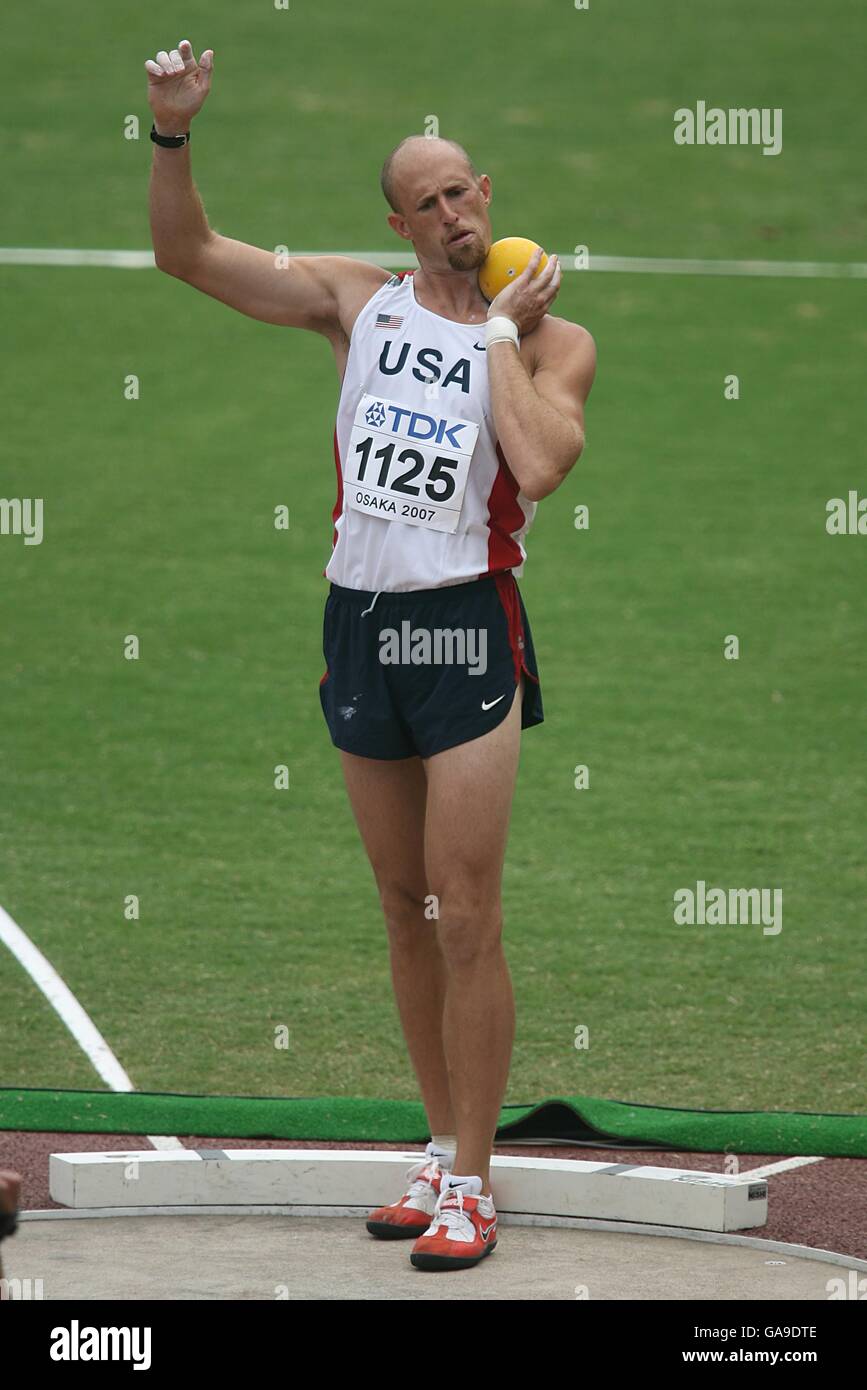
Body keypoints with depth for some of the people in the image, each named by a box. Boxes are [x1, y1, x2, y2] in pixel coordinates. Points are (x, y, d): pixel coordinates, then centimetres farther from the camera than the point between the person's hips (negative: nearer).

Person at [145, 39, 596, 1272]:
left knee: (465, 917, -6)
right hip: (360, 624, 4)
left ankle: (471, 1186, -1)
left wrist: (505, 334, -11)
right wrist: (172, 133, -10)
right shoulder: (358, 300, 6)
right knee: (405, 911, 11)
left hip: (465, 629, -4)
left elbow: (539, 467, -22)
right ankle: (445, 1151, 21)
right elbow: (188, 255, 4)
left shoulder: (550, 341, -2)